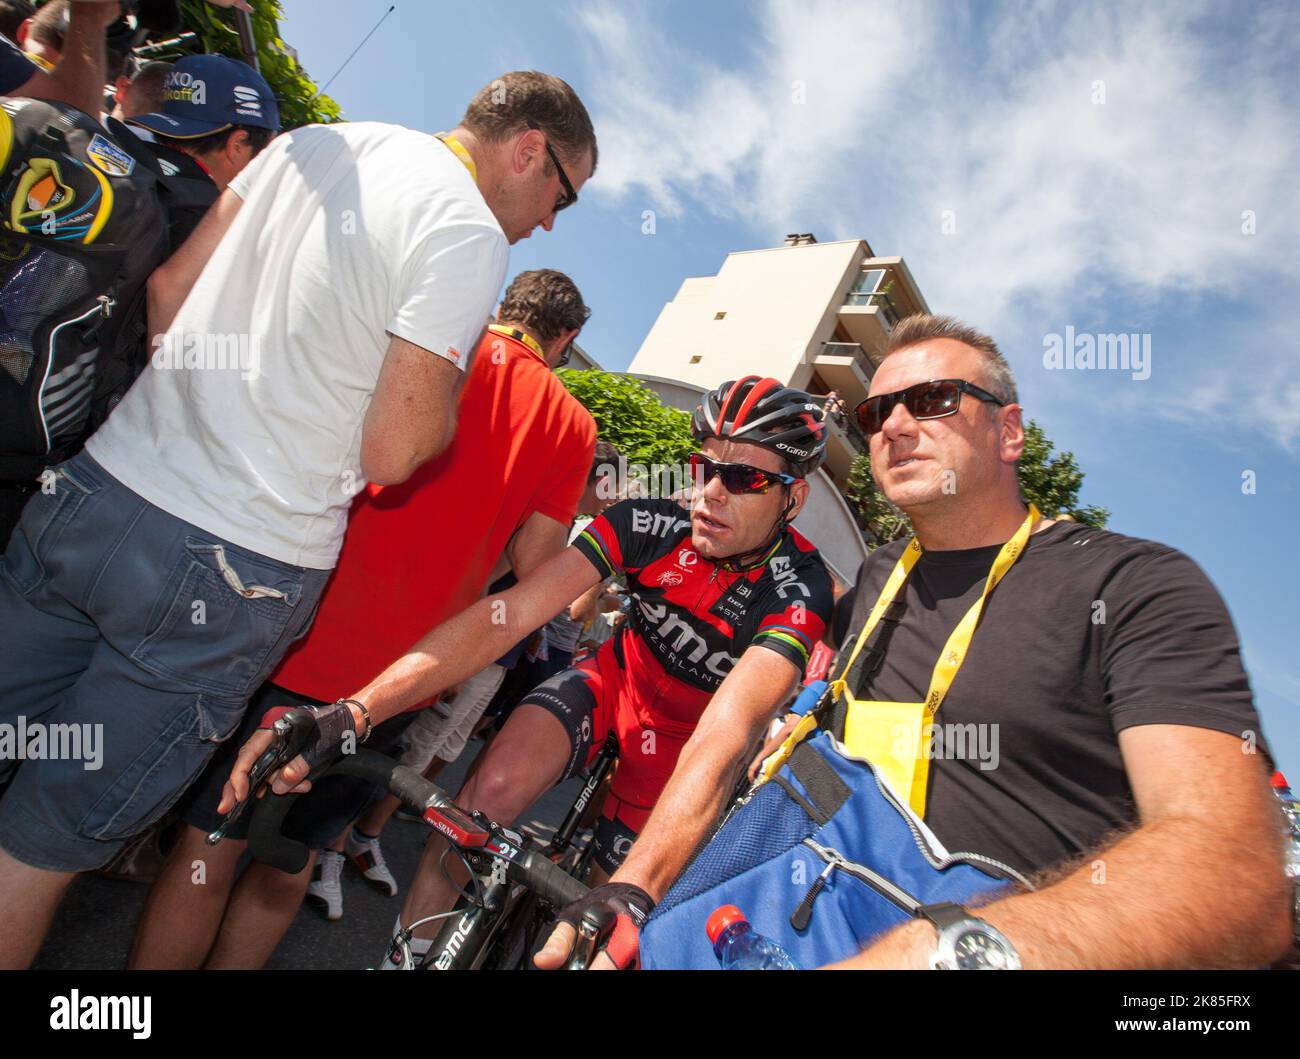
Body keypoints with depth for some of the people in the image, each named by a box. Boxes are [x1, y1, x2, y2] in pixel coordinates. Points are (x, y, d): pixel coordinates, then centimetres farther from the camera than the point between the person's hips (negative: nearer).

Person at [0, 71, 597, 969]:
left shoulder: (318, 137, 11)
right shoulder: (470, 238, -12)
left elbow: (165, 294, 12)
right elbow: (391, 454, -15)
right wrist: (456, 379, 3)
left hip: (94, 490, 7)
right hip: (231, 570, -6)